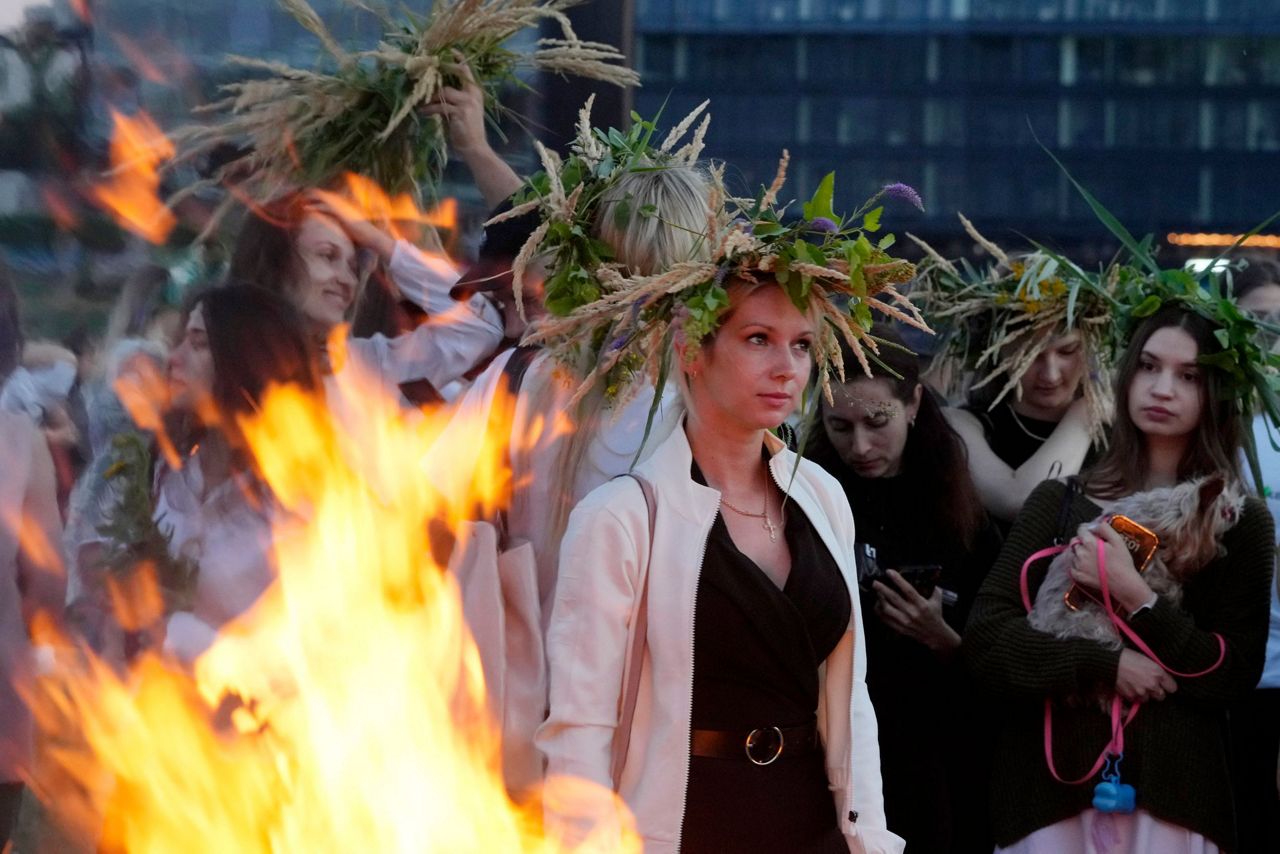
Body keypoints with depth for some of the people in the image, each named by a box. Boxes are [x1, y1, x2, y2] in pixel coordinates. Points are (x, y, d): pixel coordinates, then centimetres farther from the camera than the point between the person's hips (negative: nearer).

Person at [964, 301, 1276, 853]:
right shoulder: (1059, 502, 5)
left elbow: (1234, 677, -4)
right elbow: (984, 636, -2)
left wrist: (1135, 596, -14)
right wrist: (1103, 665, -12)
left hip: (1172, 792, -1)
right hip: (1050, 784, 1)